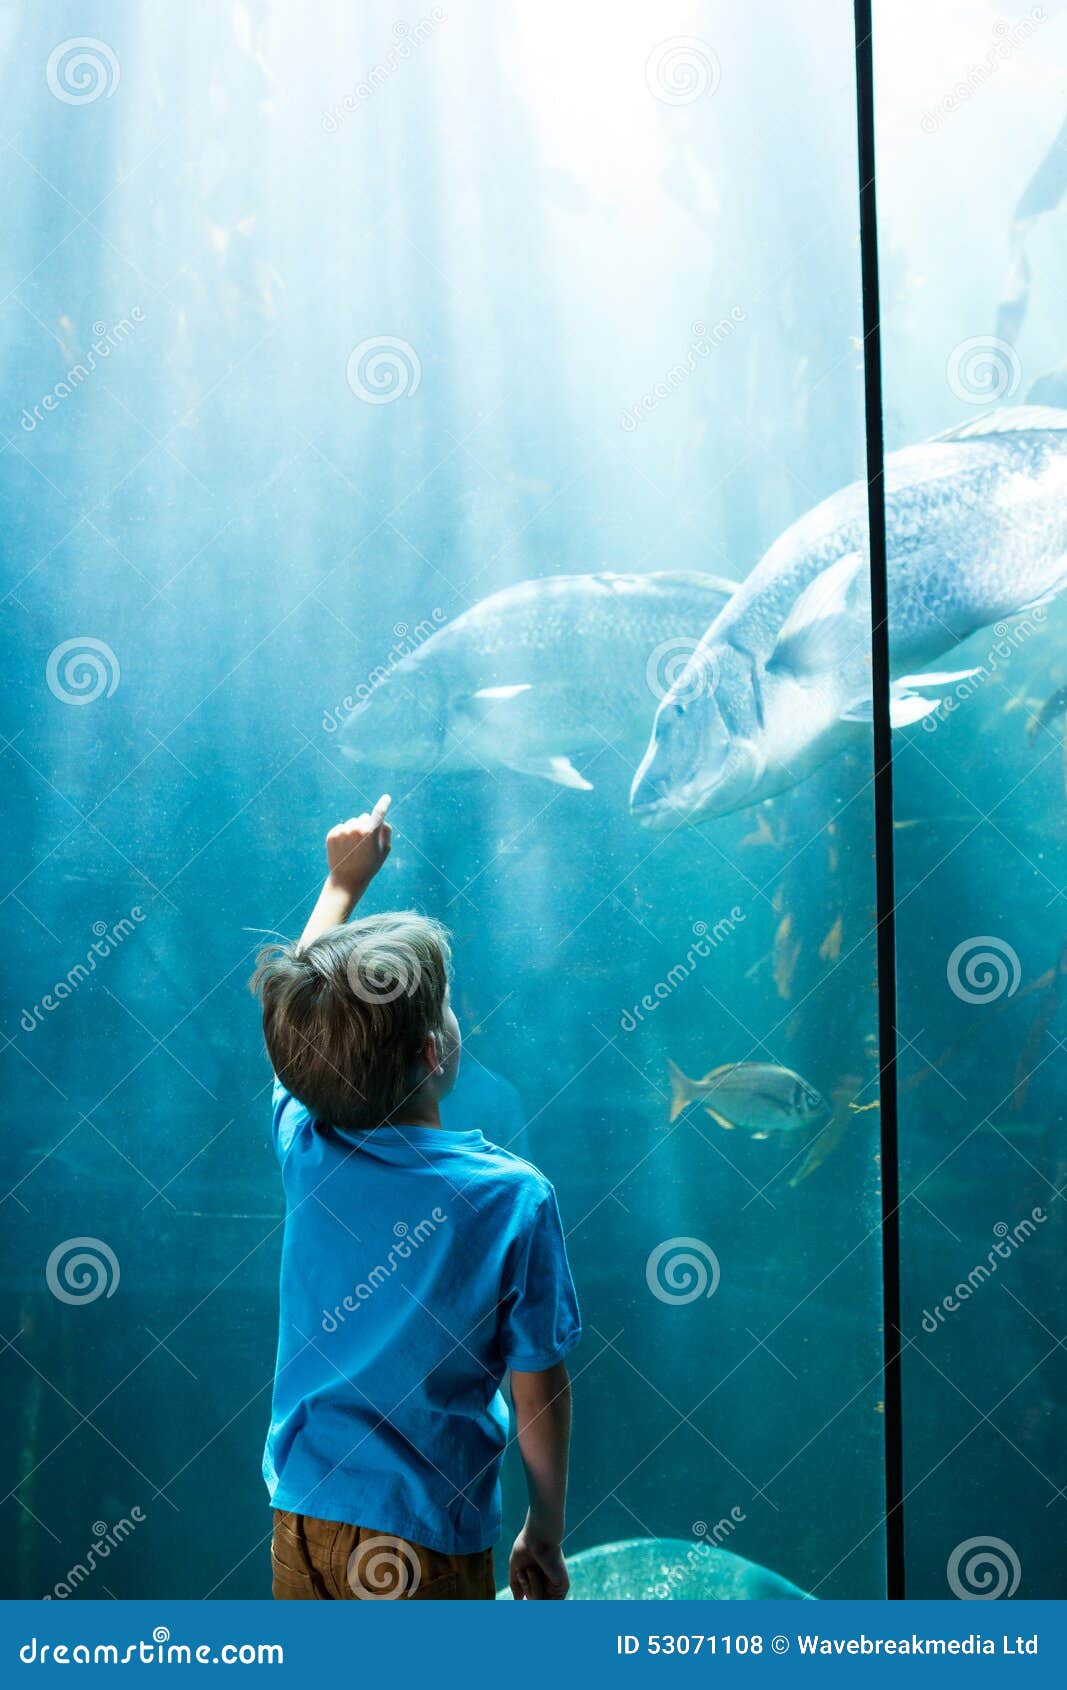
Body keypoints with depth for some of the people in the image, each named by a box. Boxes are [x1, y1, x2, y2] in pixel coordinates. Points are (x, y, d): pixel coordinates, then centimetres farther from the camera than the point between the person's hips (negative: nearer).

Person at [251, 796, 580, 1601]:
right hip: (427, 1540, -4)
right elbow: (539, 1390, -9)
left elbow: (293, 1005, 16)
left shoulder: (305, 1150, -5)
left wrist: (344, 882, 27)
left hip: (301, 1522, 5)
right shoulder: (515, 1198, -16)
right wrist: (546, 1537, 5)